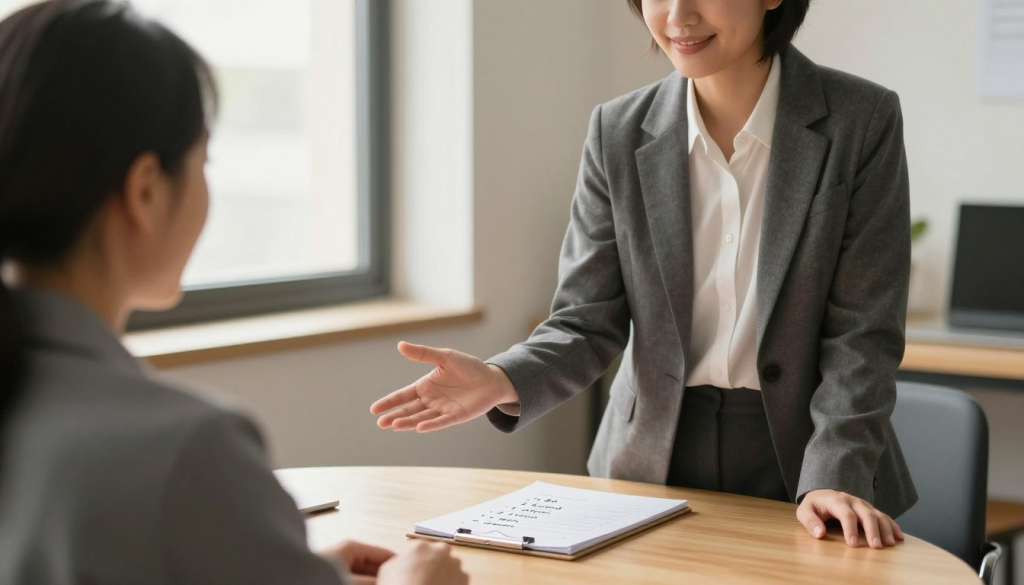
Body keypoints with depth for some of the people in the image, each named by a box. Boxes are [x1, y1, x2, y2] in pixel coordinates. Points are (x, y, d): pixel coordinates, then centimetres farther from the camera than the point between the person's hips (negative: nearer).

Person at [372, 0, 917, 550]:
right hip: (651, 467, 2)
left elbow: (862, 332, -9)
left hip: (797, 468, -2)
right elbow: (589, 322, -4)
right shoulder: (618, 133, -2)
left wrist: (833, 477, -21)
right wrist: (502, 382, -23)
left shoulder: (863, 121, -8)